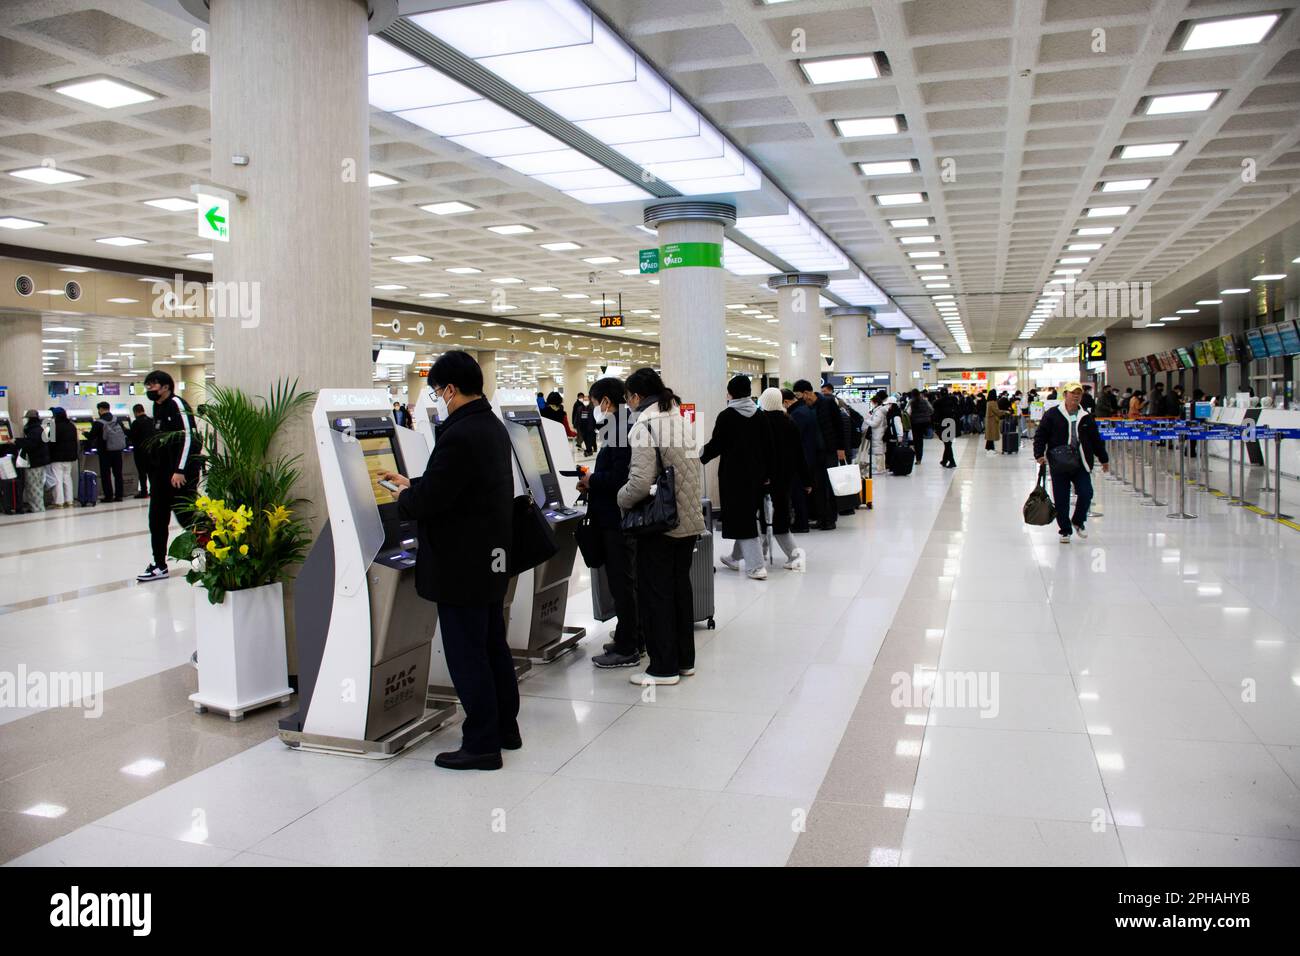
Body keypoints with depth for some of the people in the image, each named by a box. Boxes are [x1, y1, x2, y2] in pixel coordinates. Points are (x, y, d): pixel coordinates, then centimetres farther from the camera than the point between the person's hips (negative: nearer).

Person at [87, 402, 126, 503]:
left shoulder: (98, 423, -11)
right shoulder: (117, 421, 2)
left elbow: (91, 437, -8)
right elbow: (125, 433, 7)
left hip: (105, 451, -4)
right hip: (117, 451, 4)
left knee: (105, 474, 4)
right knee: (118, 473, 10)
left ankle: (109, 495, 2)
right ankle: (118, 495, 10)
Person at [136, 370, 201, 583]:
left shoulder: (177, 404, -10)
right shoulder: (157, 407, 16)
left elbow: (189, 437, -18)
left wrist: (180, 470, -21)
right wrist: (154, 476, 19)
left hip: (180, 474, -9)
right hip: (161, 473, 9)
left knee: (186, 516, -7)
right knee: (157, 519, 9)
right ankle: (160, 565, 17)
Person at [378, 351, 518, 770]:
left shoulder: (458, 436, -22)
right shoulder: (494, 427, 9)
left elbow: (430, 500, -22)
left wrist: (404, 497, 0)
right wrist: (412, 484, 25)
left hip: (461, 565, -10)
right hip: (492, 557, 10)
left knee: (466, 654, 0)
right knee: (493, 646, 18)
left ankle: (481, 744, 8)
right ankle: (505, 728, 30)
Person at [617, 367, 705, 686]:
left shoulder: (644, 426, -17)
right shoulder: (681, 417, 6)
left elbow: (641, 482, -24)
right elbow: (694, 466, 10)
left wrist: (621, 499, -6)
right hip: (690, 519, 7)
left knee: (655, 593, 4)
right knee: (681, 587, 16)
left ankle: (663, 667, 11)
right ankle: (685, 659, 27)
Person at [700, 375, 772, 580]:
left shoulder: (726, 416, -11)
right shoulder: (760, 416, 4)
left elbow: (716, 445, -10)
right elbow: (768, 447, 5)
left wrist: (701, 455, 10)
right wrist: (767, 475, 13)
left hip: (733, 473, -6)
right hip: (756, 473, 6)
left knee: (740, 517, -1)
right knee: (748, 515, 17)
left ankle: (756, 566, -5)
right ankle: (736, 558, 31)